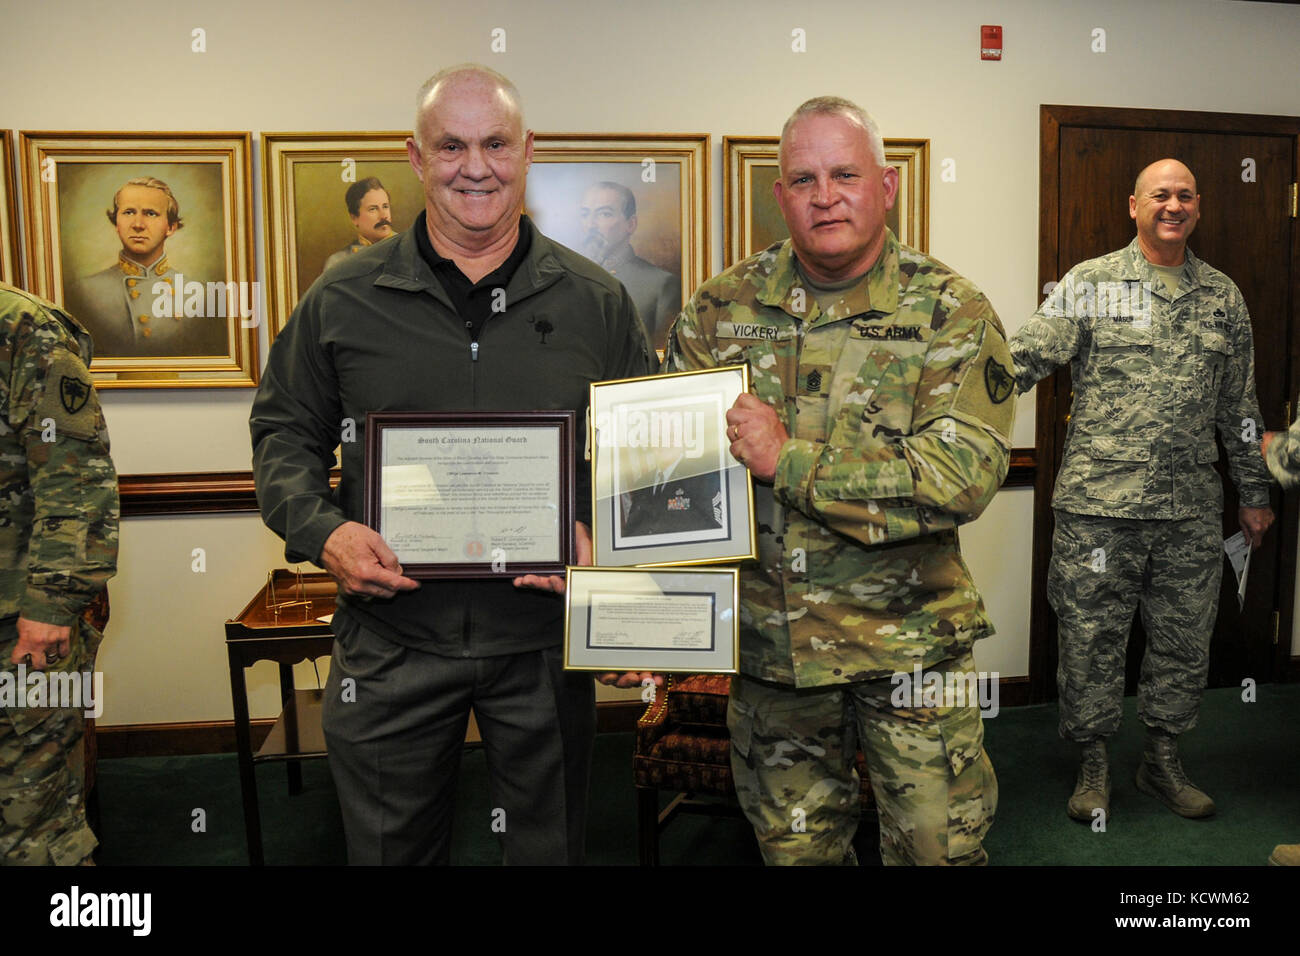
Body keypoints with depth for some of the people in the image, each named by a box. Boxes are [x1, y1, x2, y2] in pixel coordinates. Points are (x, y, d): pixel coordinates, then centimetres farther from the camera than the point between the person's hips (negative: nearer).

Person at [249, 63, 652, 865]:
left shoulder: (597, 302, 1)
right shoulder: (344, 298, 2)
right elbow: (285, 430, 7)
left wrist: (604, 537, -12)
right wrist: (320, 529, -10)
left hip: (543, 635, 0)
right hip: (391, 640, 1)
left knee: (550, 842, 19)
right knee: (389, 844, 18)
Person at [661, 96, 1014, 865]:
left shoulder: (951, 312, -8)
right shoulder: (722, 307, 0)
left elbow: (965, 474, -20)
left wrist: (790, 460, -22)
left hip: (910, 640, -2)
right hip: (767, 638, 3)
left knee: (940, 845, 9)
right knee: (796, 848, 19)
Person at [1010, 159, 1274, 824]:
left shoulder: (1222, 297, 12)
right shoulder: (1089, 283, 0)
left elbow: (1239, 405, 16)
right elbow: (1025, 357, -8)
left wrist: (1253, 494, 17)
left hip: (1192, 513, 4)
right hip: (1098, 504, -3)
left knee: (1183, 642, 12)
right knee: (1091, 638, 4)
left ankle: (1163, 761, 31)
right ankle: (1094, 767, 22)